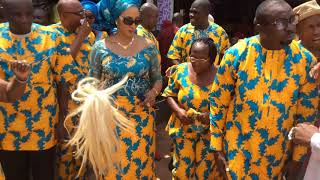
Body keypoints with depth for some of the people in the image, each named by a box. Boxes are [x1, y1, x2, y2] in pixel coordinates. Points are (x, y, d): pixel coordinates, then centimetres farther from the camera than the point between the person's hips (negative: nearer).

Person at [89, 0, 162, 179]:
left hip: (142, 116, 1)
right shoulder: (100, 47, -3)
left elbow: (157, 79, 7)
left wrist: (153, 92, -13)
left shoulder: (149, 46, -1)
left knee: (141, 162, 12)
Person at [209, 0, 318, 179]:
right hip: (237, 150, -1)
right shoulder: (236, 54, -14)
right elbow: (218, 102, -6)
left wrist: (298, 157, 2)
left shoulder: (305, 60, -10)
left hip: (278, 155, 2)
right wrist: (217, 147, -3)